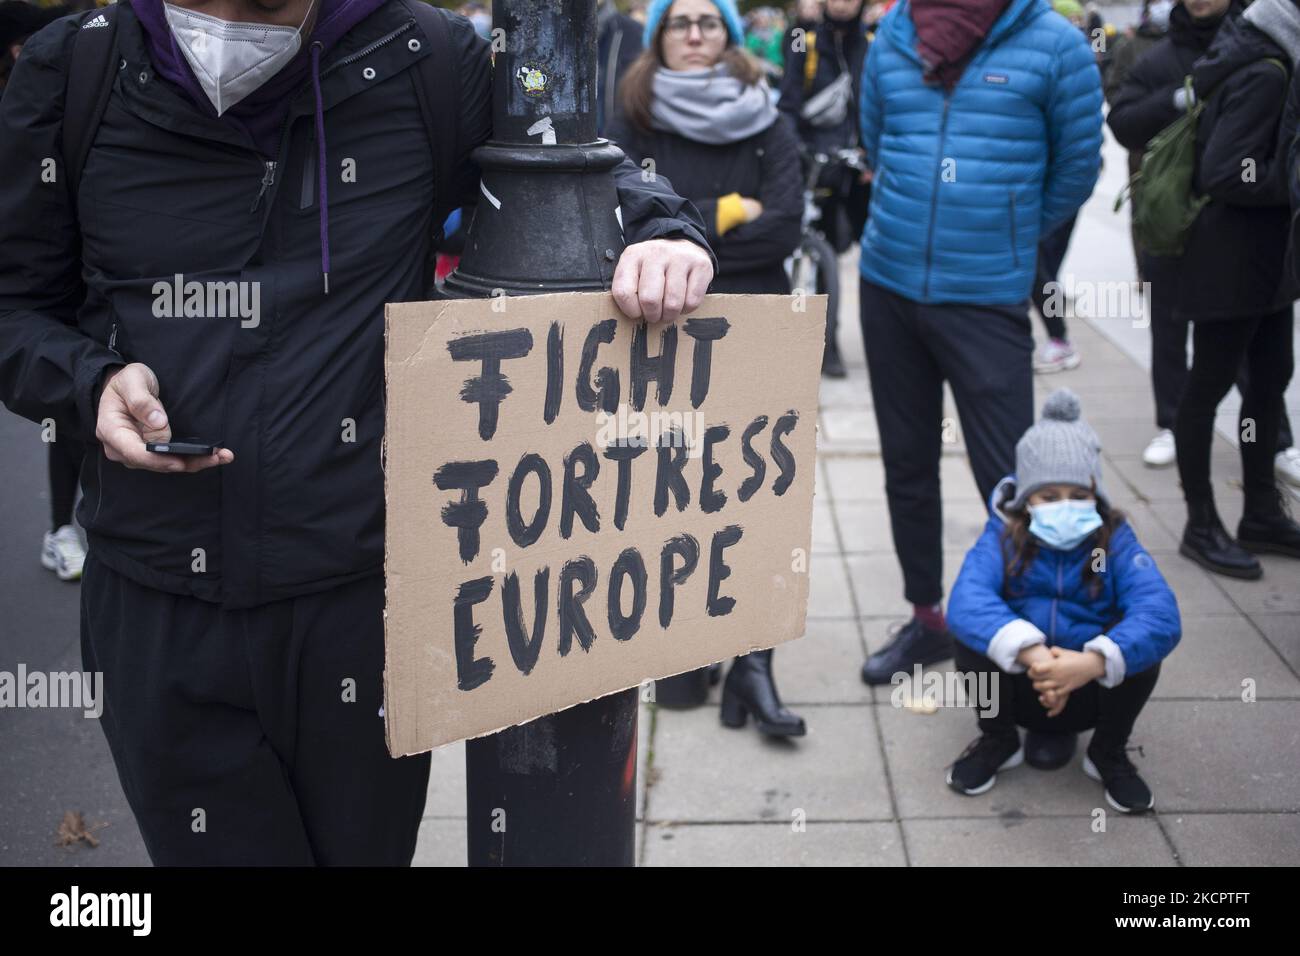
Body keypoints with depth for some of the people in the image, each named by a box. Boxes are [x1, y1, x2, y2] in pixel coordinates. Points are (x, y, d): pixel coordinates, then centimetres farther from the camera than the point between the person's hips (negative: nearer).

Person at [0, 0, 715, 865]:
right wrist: (89, 379, -10)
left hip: (366, 597, 0)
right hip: (159, 608, 1)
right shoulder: (72, 75, -1)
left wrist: (664, 232, -10)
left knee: (368, 843, 19)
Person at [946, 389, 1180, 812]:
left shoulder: (1115, 542, -11)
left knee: (1140, 645, -28)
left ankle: (1109, 752, 2)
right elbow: (966, 599, -33)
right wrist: (1029, 651, -51)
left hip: (1092, 693, 0)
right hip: (1017, 688, 0)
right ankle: (997, 740, 2)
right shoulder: (1004, 538, -12)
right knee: (973, 635, -28)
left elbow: (1161, 615, -29)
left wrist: (1092, 662, -47)